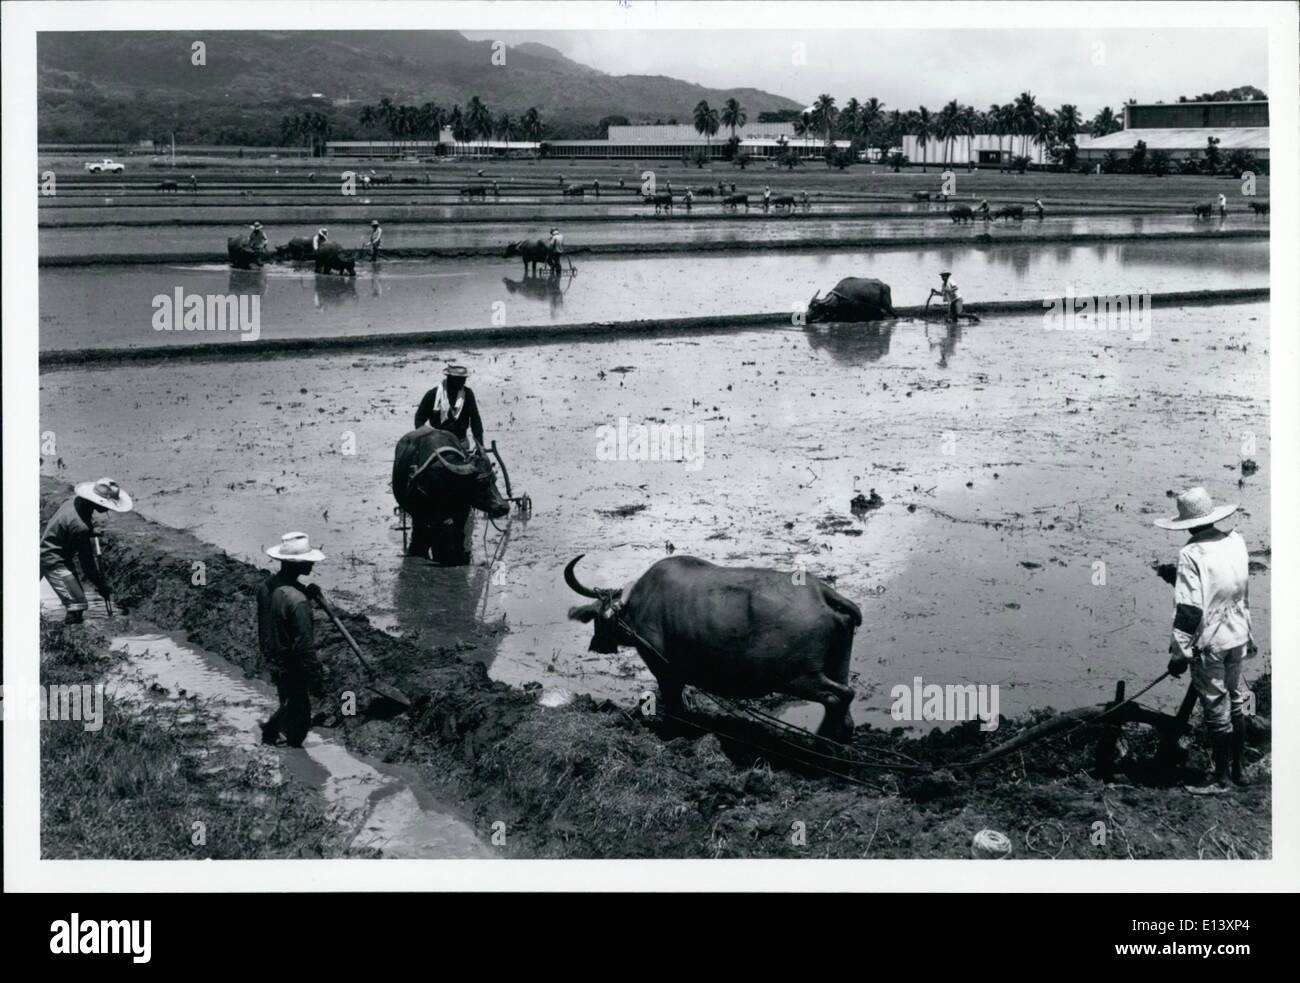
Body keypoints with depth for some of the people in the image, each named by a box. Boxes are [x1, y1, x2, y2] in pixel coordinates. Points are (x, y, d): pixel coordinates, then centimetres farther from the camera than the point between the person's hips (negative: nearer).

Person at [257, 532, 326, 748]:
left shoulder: (266, 586, -7)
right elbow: (304, 644, -27)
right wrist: (311, 672, -14)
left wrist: (307, 595, 0)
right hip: (293, 670, -8)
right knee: (299, 716, 13)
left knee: (287, 704, 30)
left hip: (272, 661, 8)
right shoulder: (296, 600, -32)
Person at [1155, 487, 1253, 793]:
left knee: (1217, 710, 4)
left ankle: (1221, 778, 14)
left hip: (1209, 642, -7)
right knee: (1236, 702, 20)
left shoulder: (1192, 554, -21)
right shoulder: (1237, 541, -1)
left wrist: (1179, 653, -15)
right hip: (1238, 636, 7)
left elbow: (1188, 610, -21)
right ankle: (1238, 768, 32)